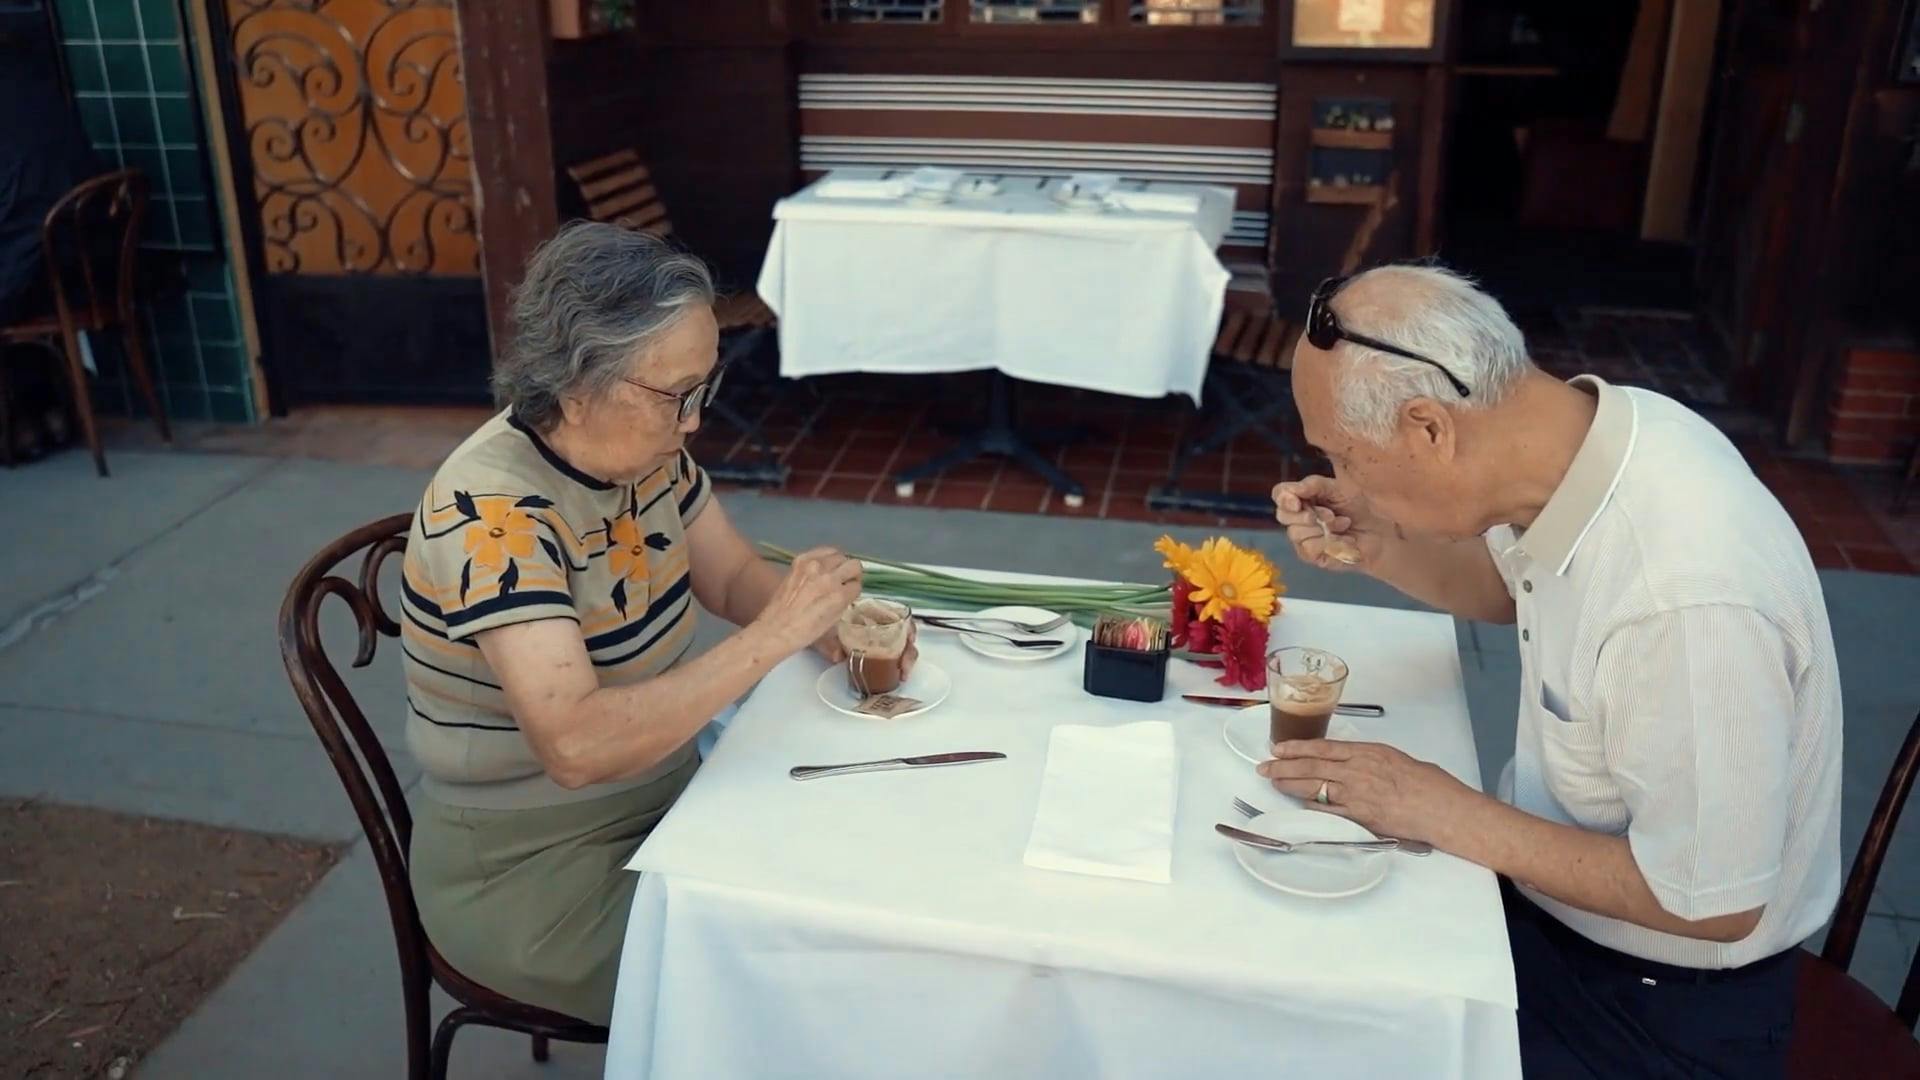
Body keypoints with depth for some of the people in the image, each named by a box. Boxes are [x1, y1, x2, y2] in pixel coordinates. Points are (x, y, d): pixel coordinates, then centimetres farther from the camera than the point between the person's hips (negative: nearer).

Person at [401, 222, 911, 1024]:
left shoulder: (644, 452, -5)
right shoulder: (492, 511, -27)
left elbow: (734, 576, 8)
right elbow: (577, 745, -37)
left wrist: (830, 626, -12)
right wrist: (774, 637, -34)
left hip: (661, 802, 7)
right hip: (528, 869, -7)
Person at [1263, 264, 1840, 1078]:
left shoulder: (1683, 598, -36)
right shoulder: (1584, 431, -13)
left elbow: (1712, 906, -25)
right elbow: (1511, 586, 11)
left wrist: (1447, 813, -23)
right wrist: (1380, 548, -8)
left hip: (1659, 998, -6)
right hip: (1544, 886, 7)